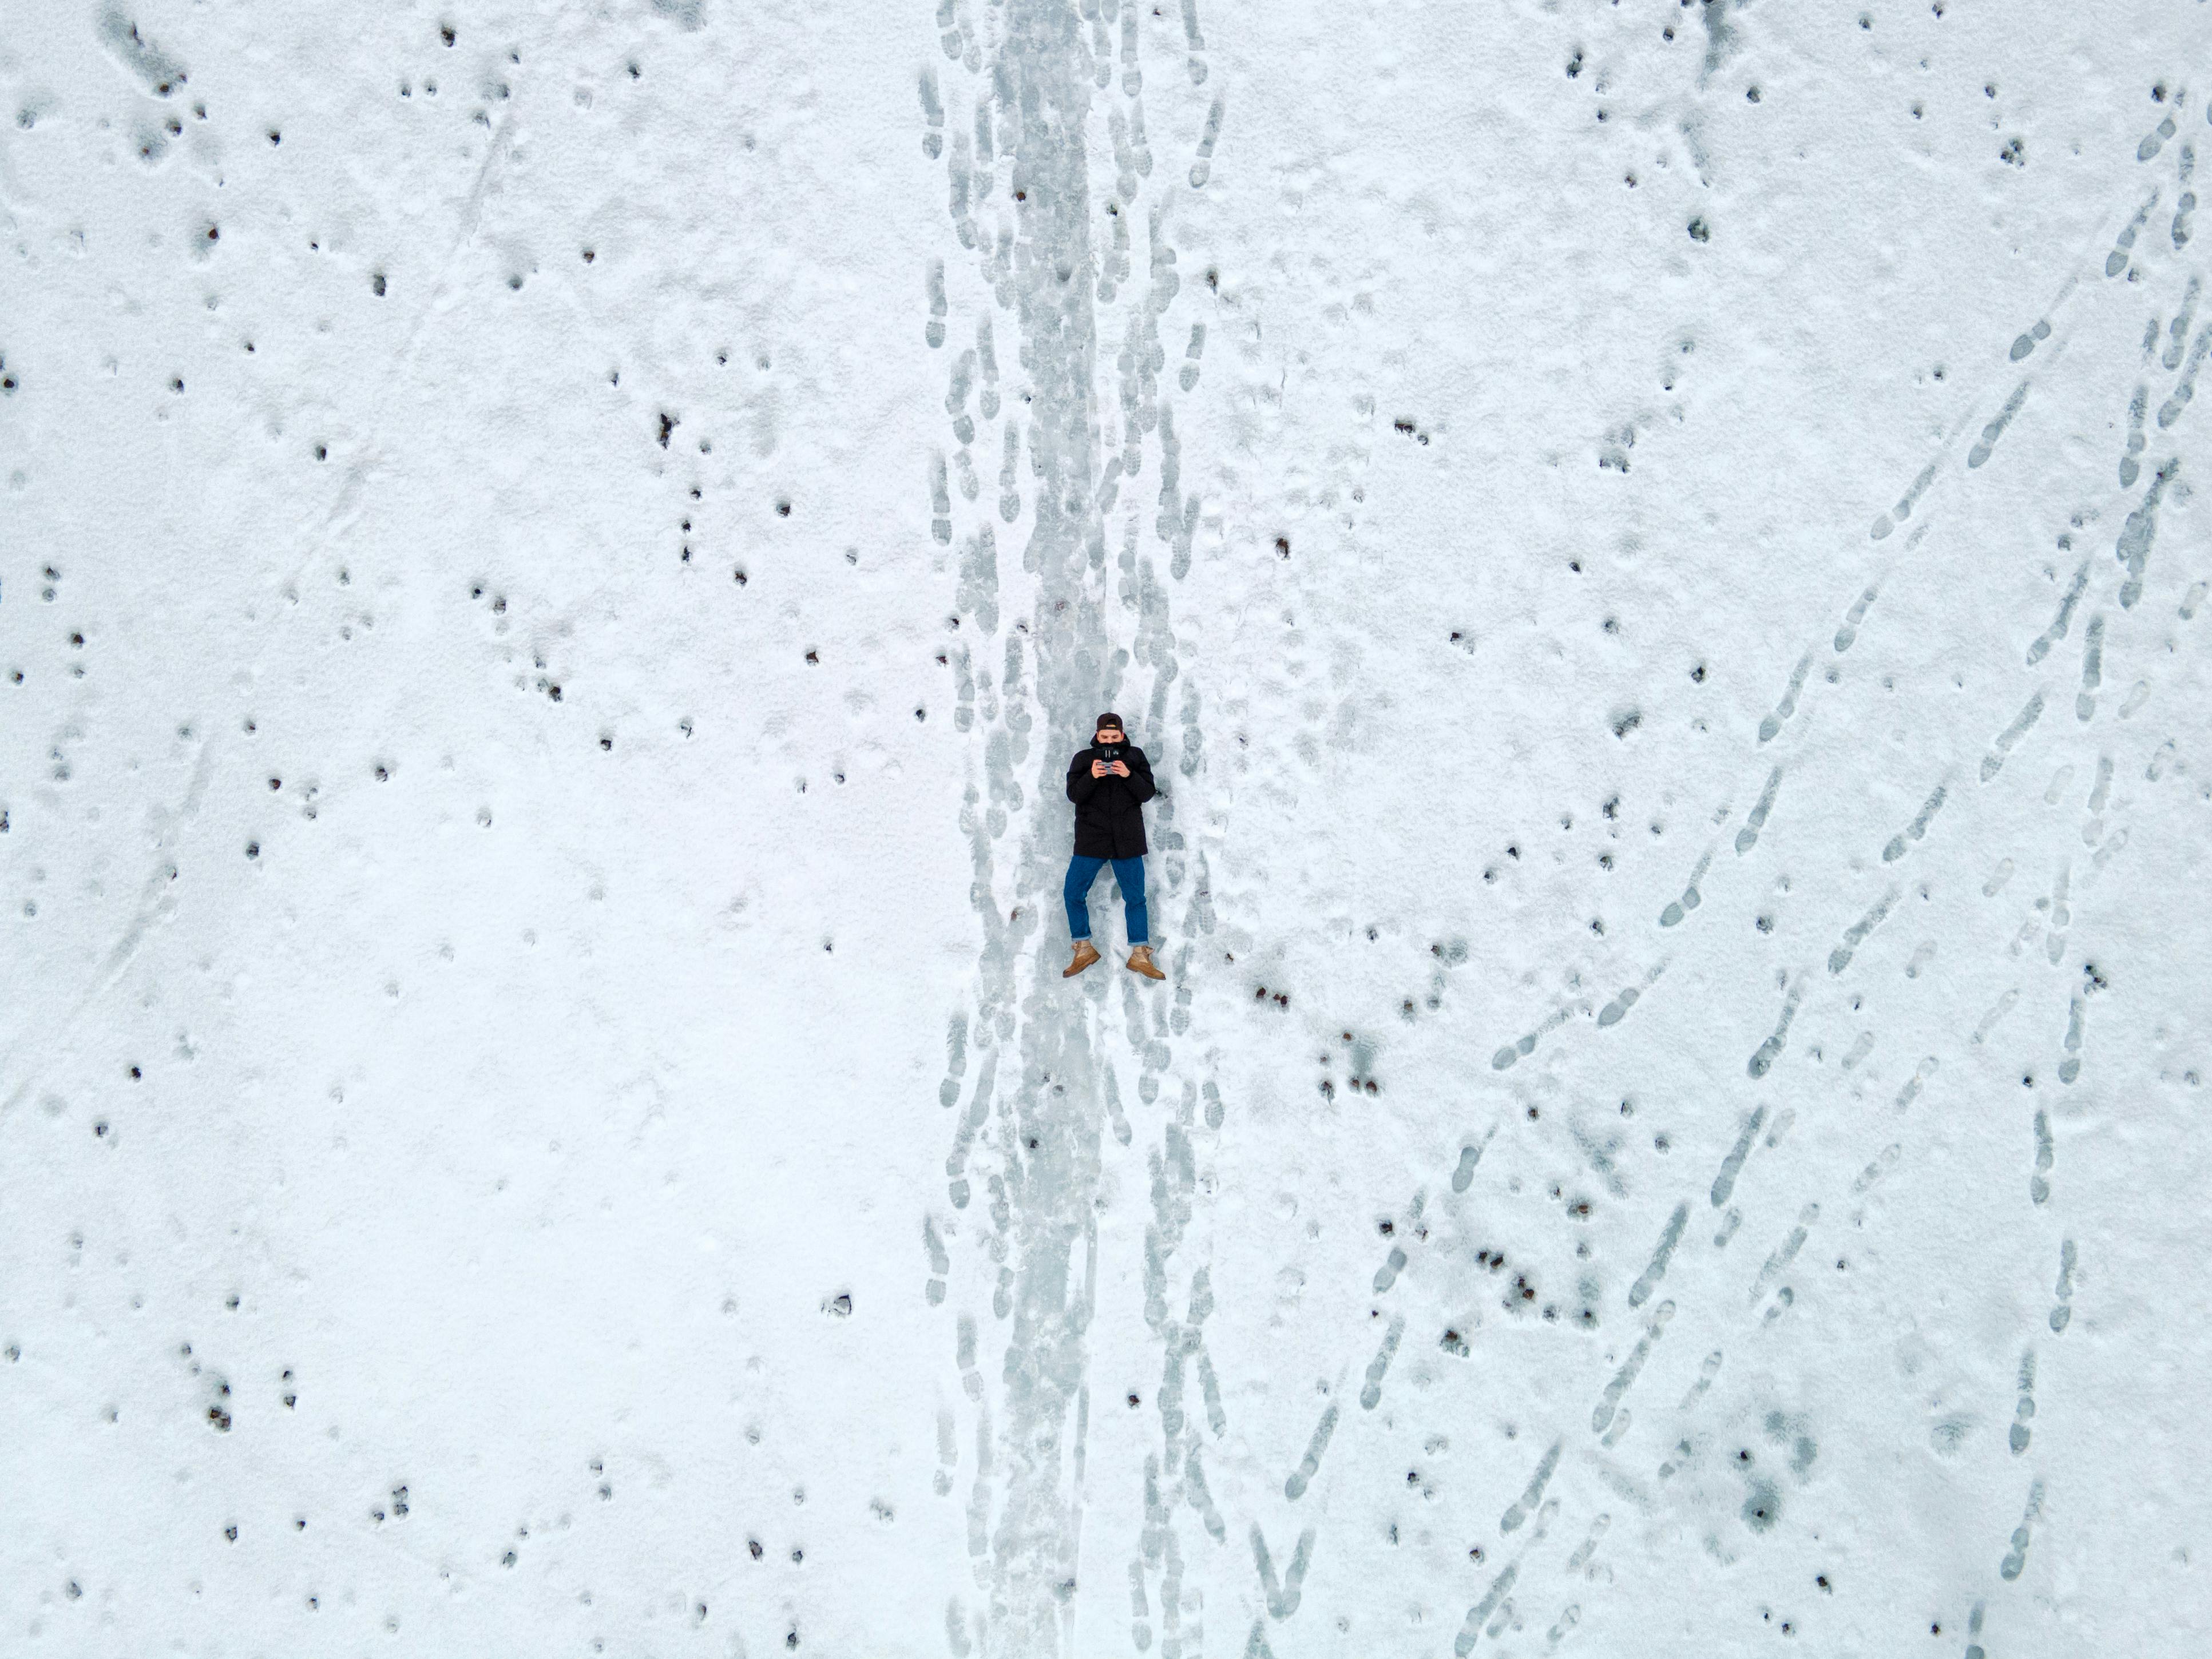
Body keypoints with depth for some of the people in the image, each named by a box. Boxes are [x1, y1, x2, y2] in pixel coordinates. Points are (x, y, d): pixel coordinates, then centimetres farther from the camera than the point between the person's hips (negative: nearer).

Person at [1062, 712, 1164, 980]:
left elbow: (1147, 793, -3)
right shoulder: (1083, 759, 2)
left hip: (1127, 841, 0)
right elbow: (1074, 794, -7)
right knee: (1073, 894, -2)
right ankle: (1084, 950, 14)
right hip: (1091, 840, 0)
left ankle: (1140, 956, 13)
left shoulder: (1135, 757, 4)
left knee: (1135, 897, 3)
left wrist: (1129, 775, -20)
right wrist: (1091, 776, -24)